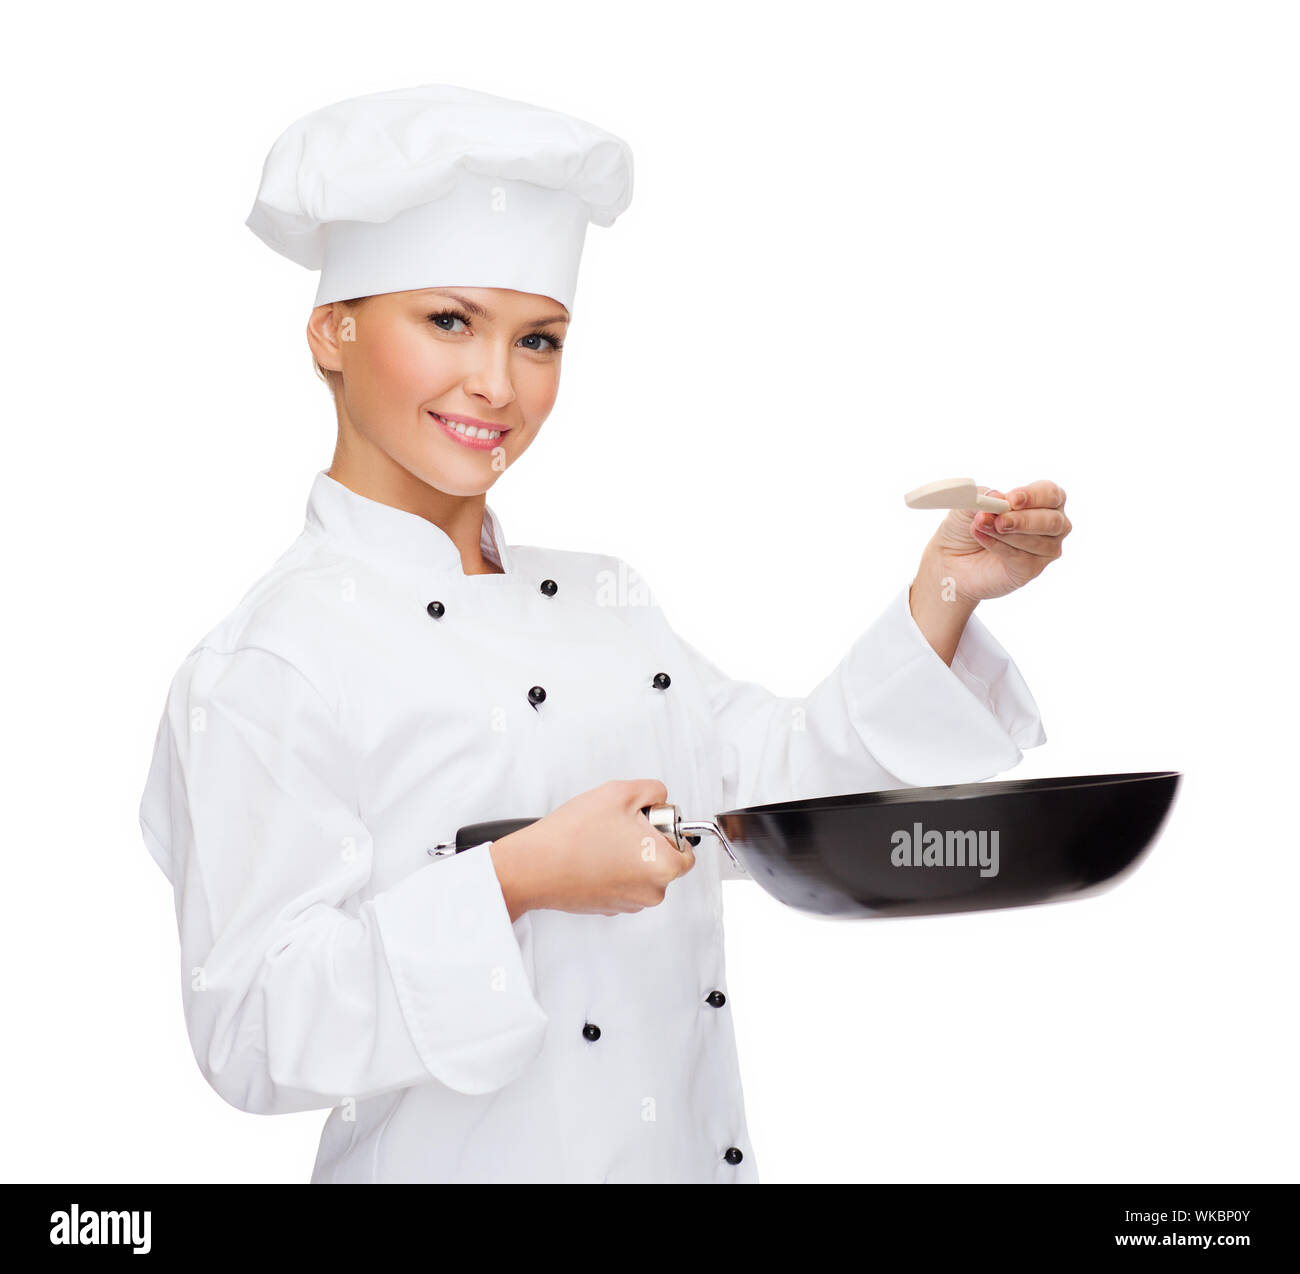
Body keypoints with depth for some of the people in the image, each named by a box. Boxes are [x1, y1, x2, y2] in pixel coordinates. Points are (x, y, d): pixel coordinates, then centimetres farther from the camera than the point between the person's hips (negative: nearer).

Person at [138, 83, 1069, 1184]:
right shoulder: (270, 667, -16)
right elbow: (250, 1033, -19)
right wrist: (513, 882, -28)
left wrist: (945, 593, -3)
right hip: (461, 1164, -6)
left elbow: (773, 786, 6)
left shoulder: (609, 600, 6)